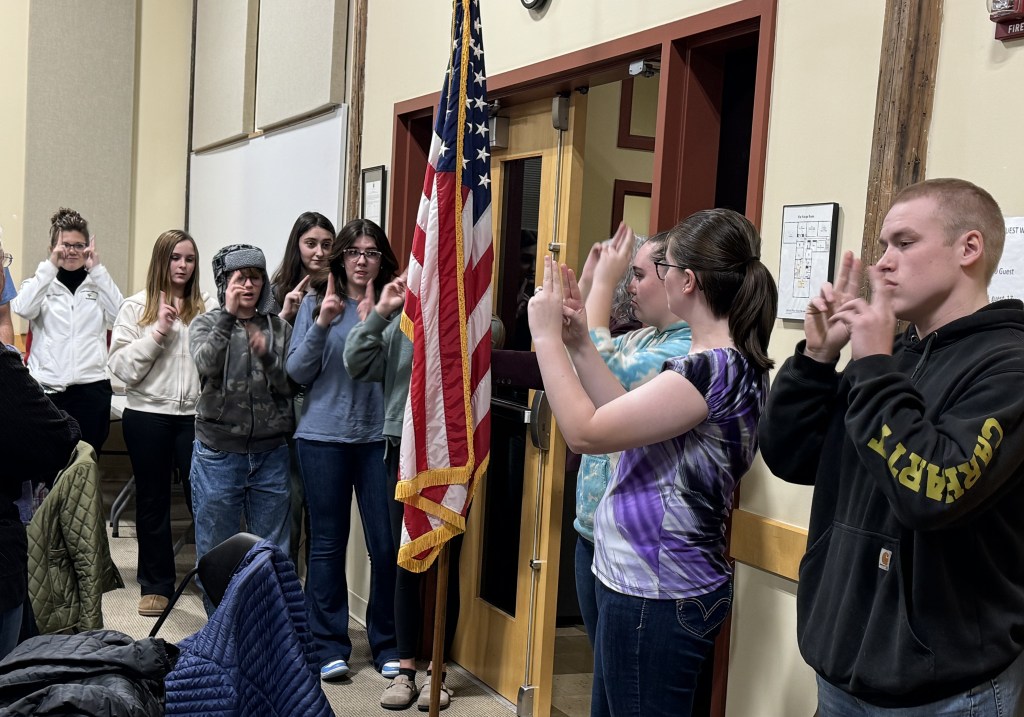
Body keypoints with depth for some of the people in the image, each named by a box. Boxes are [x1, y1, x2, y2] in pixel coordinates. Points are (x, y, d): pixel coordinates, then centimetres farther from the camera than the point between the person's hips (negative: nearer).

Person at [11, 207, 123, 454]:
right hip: (47, 388, 0)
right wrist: (51, 265, -13)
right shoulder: (41, 282, 9)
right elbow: (22, 309, -11)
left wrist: (97, 269, -9)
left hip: (91, 387, 0)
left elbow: (120, 315, -8)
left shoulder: (98, 283, 9)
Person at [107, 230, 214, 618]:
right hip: (147, 414, 1)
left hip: (195, 415, -1)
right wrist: (158, 332, -11)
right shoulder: (136, 306, 3)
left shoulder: (207, 308, 2)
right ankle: (156, 584, 23)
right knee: (152, 500, 11)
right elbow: (120, 365, -4)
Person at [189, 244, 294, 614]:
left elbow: (290, 386, 2)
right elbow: (206, 364, -16)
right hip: (218, 454, -1)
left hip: (271, 454, 2)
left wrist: (267, 355, -14)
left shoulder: (279, 328, 9)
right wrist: (228, 315, -19)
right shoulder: (206, 323, 5)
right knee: (215, 552, 7)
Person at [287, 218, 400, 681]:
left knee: (386, 543, 3)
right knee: (327, 542, 8)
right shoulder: (315, 303, 5)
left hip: (379, 436, 0)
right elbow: (297, 372, 0)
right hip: (323, 435, 1)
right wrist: (321, 324, -12)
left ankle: (387, 644, 19)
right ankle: (329, 645, 19)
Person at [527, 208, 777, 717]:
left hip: (654, 597, -10)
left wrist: (547, 337, -14)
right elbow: (627, 419, 11)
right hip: (645, 582, 10)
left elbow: (585, 432, -23)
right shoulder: (729, 363, 8)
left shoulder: (711, 370, -24)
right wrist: (579, 344, 6)